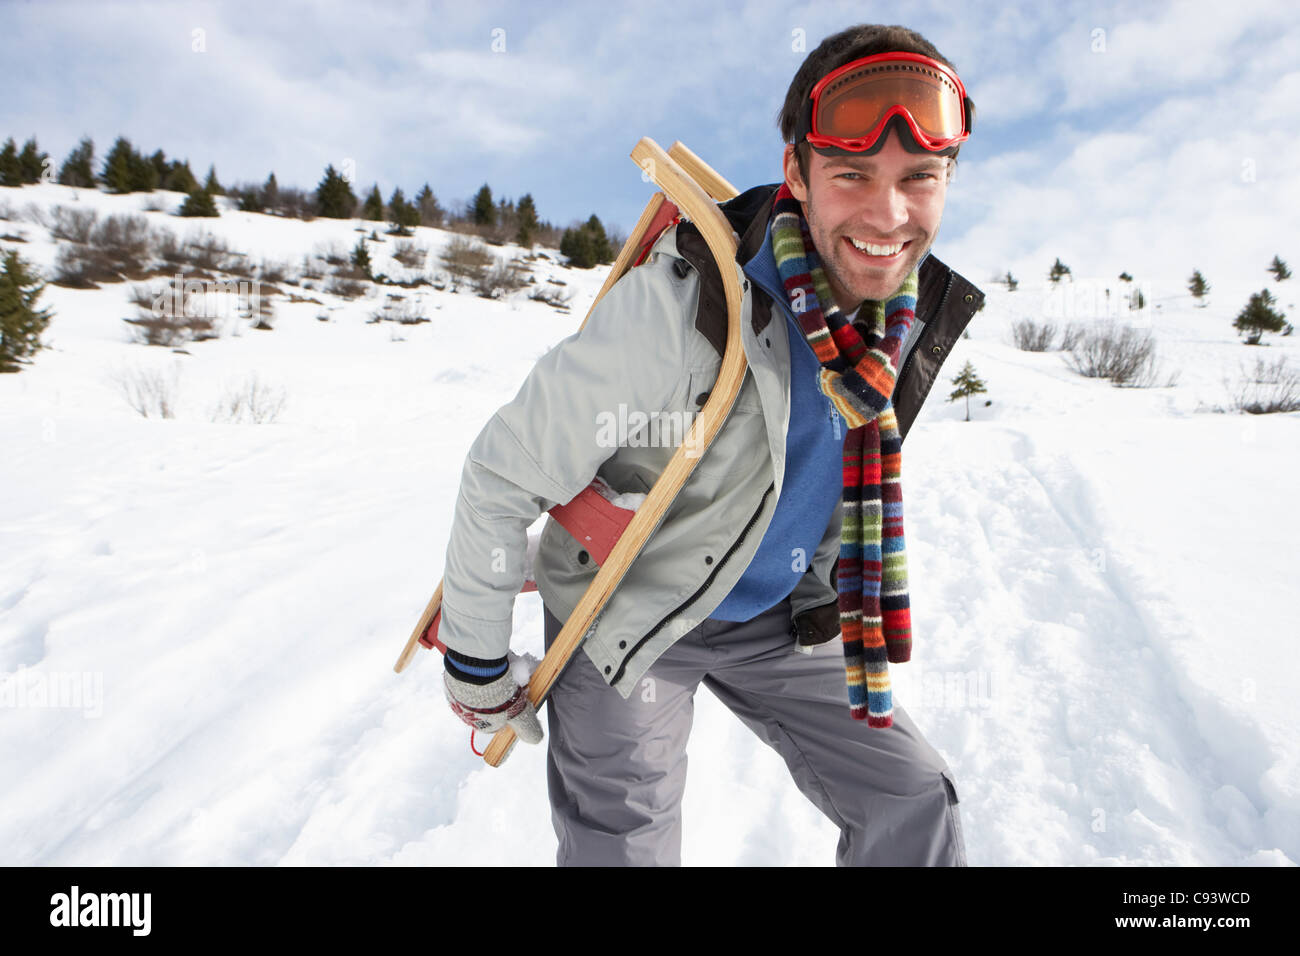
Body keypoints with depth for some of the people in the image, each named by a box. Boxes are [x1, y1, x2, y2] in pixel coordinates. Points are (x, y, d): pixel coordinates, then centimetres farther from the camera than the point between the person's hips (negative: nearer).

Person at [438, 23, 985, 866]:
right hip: (630, 619, -5)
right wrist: (478, 667, -12)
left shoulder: (926, 316, -9)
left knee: (916, 805, 9)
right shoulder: (676, 307, -31)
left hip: (777, 619, 6)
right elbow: (503, 479, -22)